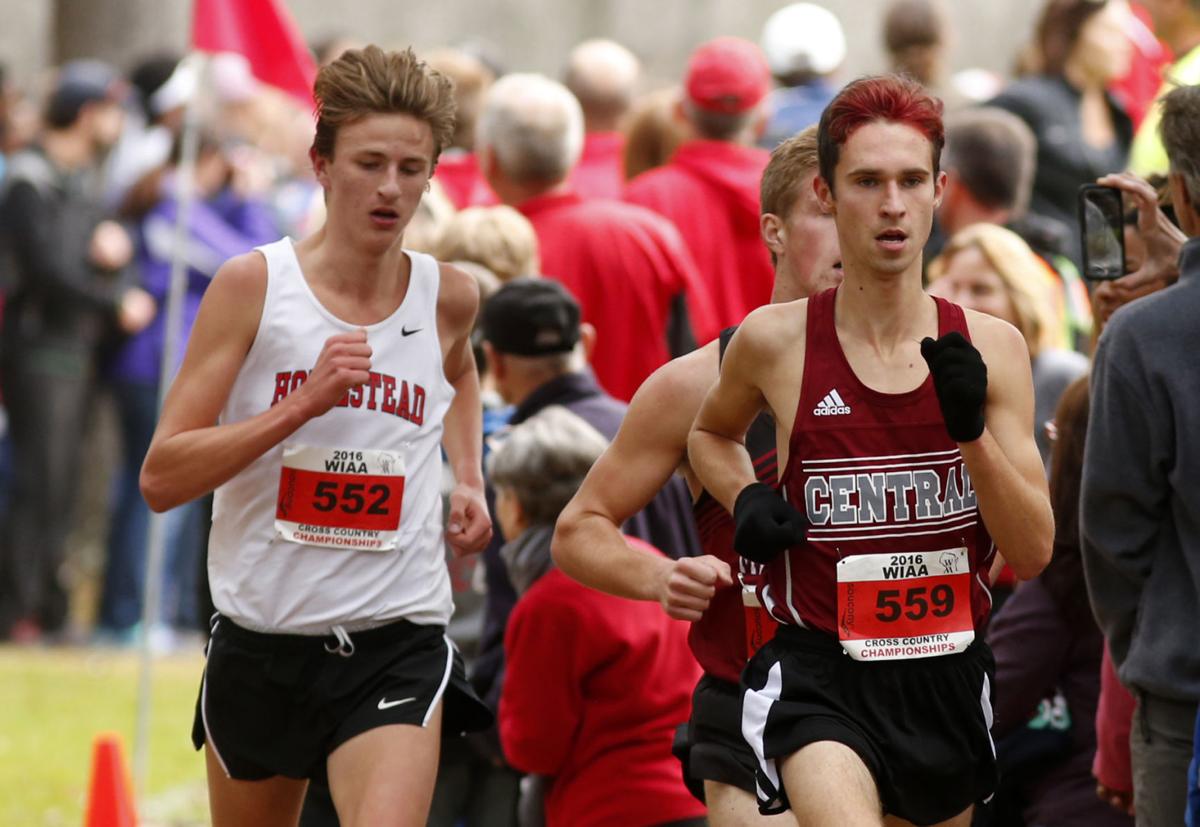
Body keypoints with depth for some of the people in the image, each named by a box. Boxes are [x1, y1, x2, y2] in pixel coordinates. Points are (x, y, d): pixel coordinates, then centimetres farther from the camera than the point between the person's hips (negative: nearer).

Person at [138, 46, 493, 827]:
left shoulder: (449, 297, 3)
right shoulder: (253, 286, -6)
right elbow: (161, 478, -12)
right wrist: (302, 404, -21)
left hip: (398, 645, 0)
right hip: (260, 642, 0)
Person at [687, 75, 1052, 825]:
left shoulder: (990, 348, 0)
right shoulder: (775, 342, -3)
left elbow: (1033, 554, -3)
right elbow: (712, 433, 21)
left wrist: (972, 427, -17)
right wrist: (745, 499, -1)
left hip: (949, 678, 4)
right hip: (818, 678, -4)